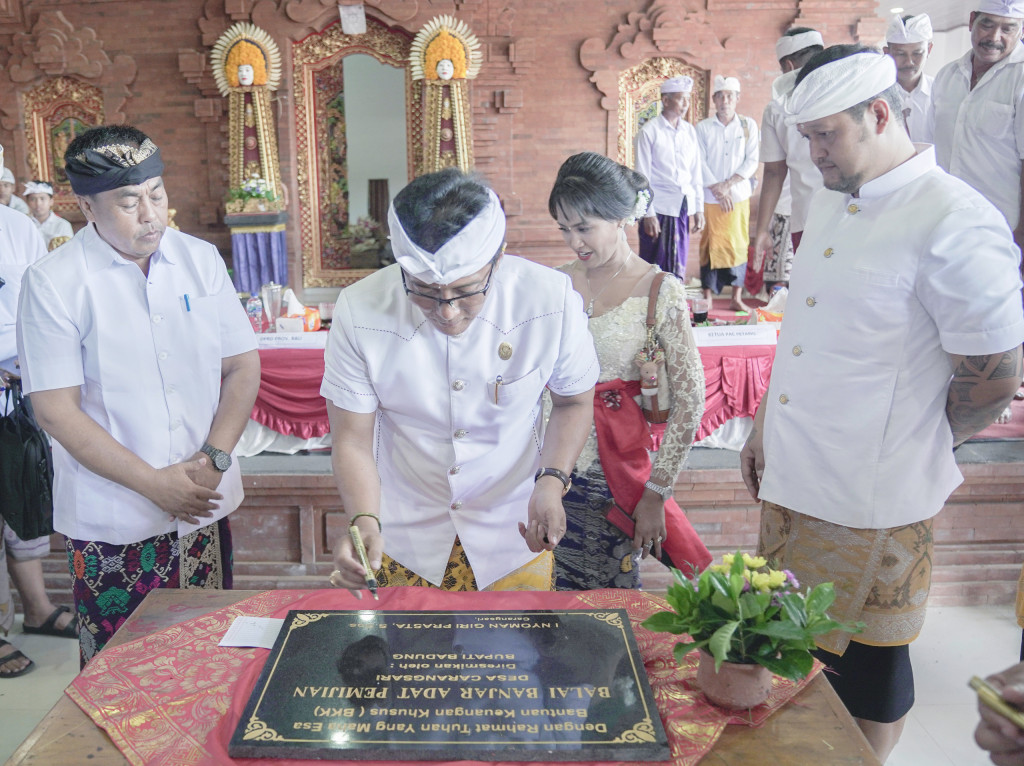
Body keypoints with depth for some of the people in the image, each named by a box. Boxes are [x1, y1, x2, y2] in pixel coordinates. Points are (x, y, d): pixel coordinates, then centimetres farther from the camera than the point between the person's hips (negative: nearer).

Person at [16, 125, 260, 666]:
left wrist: (213, 459, -9)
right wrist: (155, 483, -13)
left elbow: (243, 367, 5)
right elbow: (56, 411, -10)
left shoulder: (201, 260, 4)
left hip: (203, 503, 3)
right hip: (111, 523, -3)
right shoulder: (53, 283, -8)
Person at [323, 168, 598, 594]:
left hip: (514, 530, 1)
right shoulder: (359, 312, -22)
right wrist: (364, 522, -32)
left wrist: (552, 481, -22)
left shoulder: (553, 299, -22)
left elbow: (574, 402, -5)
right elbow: (352, 440, -14)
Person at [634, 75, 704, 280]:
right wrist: (648, 214, -11)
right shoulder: (649, 132, -3)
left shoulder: (690, 131, 10)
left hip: (684, 209, 4)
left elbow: (696, 173, 13)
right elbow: (642, 177, -5)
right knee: (656, 269, -1)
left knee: (678, 268, 8)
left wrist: (699, 209, 9)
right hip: (659, 209, -4)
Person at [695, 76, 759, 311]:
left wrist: (728, 184, -10)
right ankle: (707, 297, 6)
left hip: (739, 196, 1)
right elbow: (700, 163, -2)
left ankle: (736, 298, 9)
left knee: (738, 245, 2)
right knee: (711, 245, 0)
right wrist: (718, 190, -10)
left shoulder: (748, 125, 6)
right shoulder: (703, 127, 3)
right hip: (710, 197, -1)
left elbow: (752, 161, 1)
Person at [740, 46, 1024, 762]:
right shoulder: (832, 200, 8)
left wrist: (919, 449, -1)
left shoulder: (955, 224, -19)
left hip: (871, 501, -7)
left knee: (865, 661, 12)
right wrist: (766, 425, 17)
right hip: (792, 478, 8)